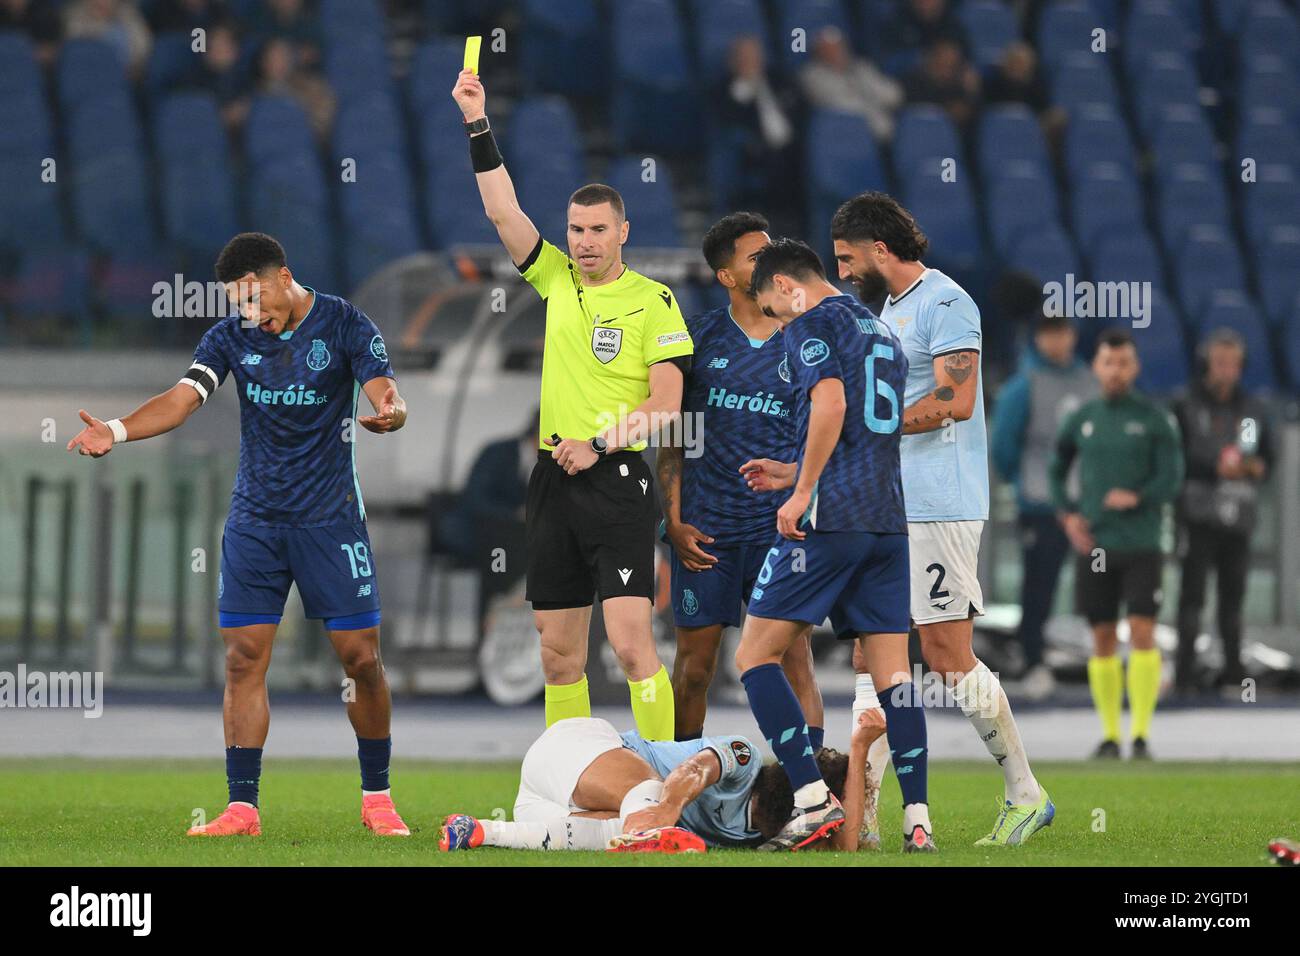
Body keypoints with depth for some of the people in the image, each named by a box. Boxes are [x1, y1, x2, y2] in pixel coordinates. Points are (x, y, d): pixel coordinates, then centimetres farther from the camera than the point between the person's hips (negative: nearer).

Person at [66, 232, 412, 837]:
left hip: (330, 516, -3)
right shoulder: (231, 337, 2)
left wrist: (389, 412, -41)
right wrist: (116, 431, -26)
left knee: (360, 656, -2)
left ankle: (377, 798, 14)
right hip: (254, 518, 3)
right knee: (244, 657, -4)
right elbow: (182, 399, -9)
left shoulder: (345, 326, -6)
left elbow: (385, 395, -16)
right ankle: (242, 807, -1)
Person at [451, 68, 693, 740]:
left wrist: (599, 445, -14)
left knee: (631, 643, -13)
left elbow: (666, 405, -6)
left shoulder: (652, 300, -2)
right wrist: (477, 124, -1)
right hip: (554, 481, 5)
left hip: (617, 483, -5)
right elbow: (502, 210, 6)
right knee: (559, 655, 6)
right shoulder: (558, 279, 11)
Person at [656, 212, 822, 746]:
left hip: (780, 523, 0)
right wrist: (674, 520, -1)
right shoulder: (700, 338, 4)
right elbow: (672, 437, 7)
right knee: (694, 663, 4)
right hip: (705, 526, 0)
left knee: (794, 656, -7)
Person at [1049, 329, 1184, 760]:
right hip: (1094, 546, 3)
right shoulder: (1082, 419, 9)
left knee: (1142, 633, -12)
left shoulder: (1155, 419, 0)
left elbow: (1171, 480, -4)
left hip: (1141, 546, -3)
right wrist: (1068, 516, 4)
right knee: (1102, 639, 4)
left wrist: (1137, 498, -23)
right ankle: (1109, 735, 11)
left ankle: (1142, 735, -10)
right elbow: (1057, 470, 20)